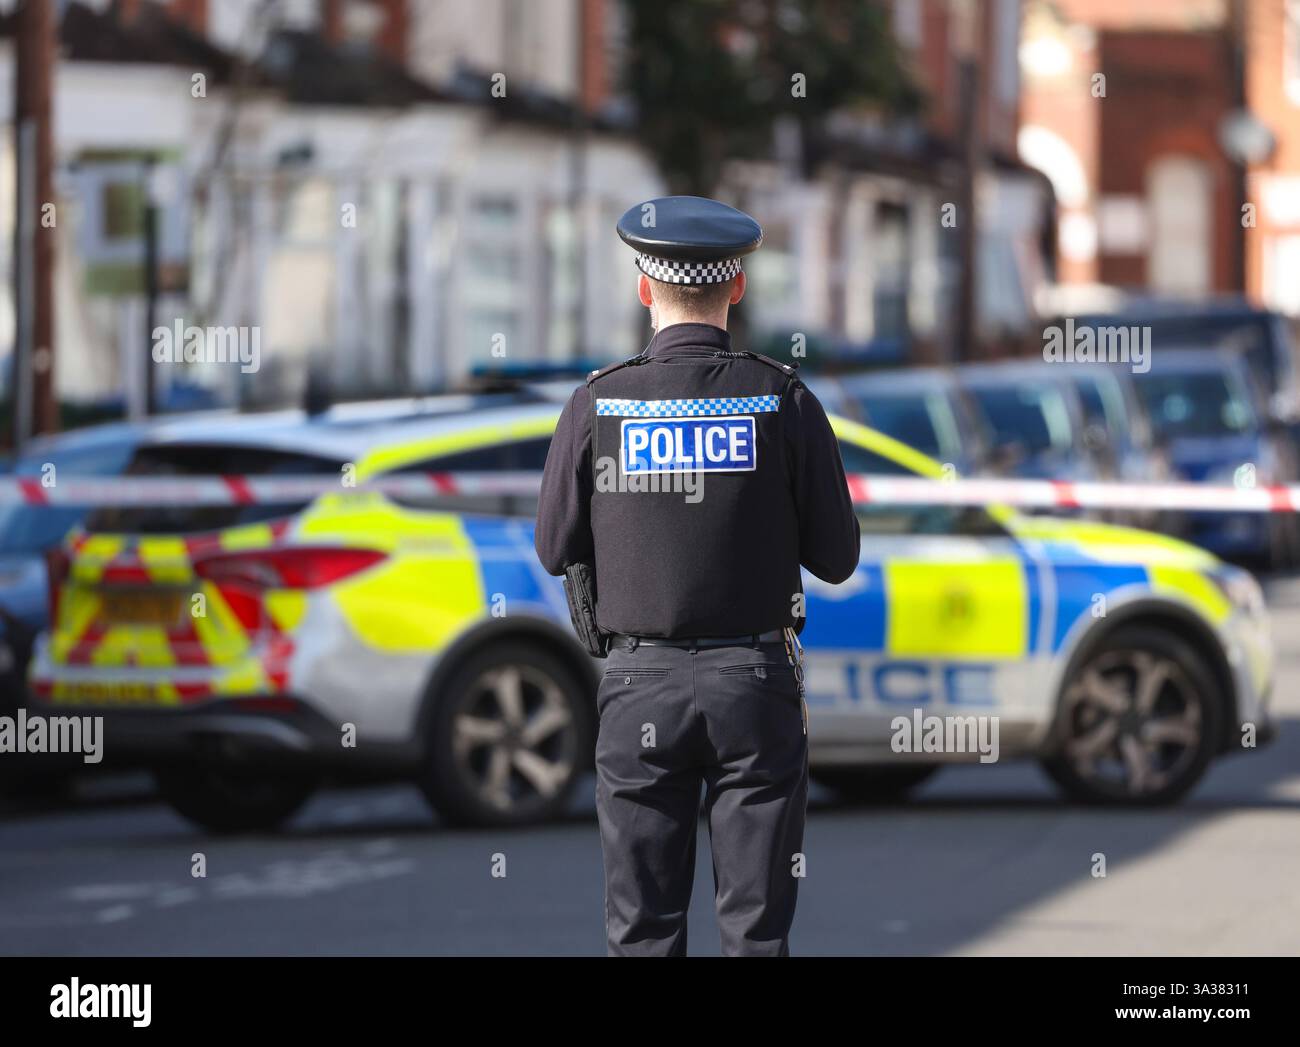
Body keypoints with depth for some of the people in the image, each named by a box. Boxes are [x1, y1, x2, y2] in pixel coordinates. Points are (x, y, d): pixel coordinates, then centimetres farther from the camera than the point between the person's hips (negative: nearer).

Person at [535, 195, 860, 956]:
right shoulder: (785, 400, -6)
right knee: (757, 927, 3)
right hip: (755, 680, 0)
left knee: (644, 929, 6)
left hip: (643, 688, 0)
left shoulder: (598, 405, -5)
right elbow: (837, 559, 0)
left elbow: (557, 551, 5)